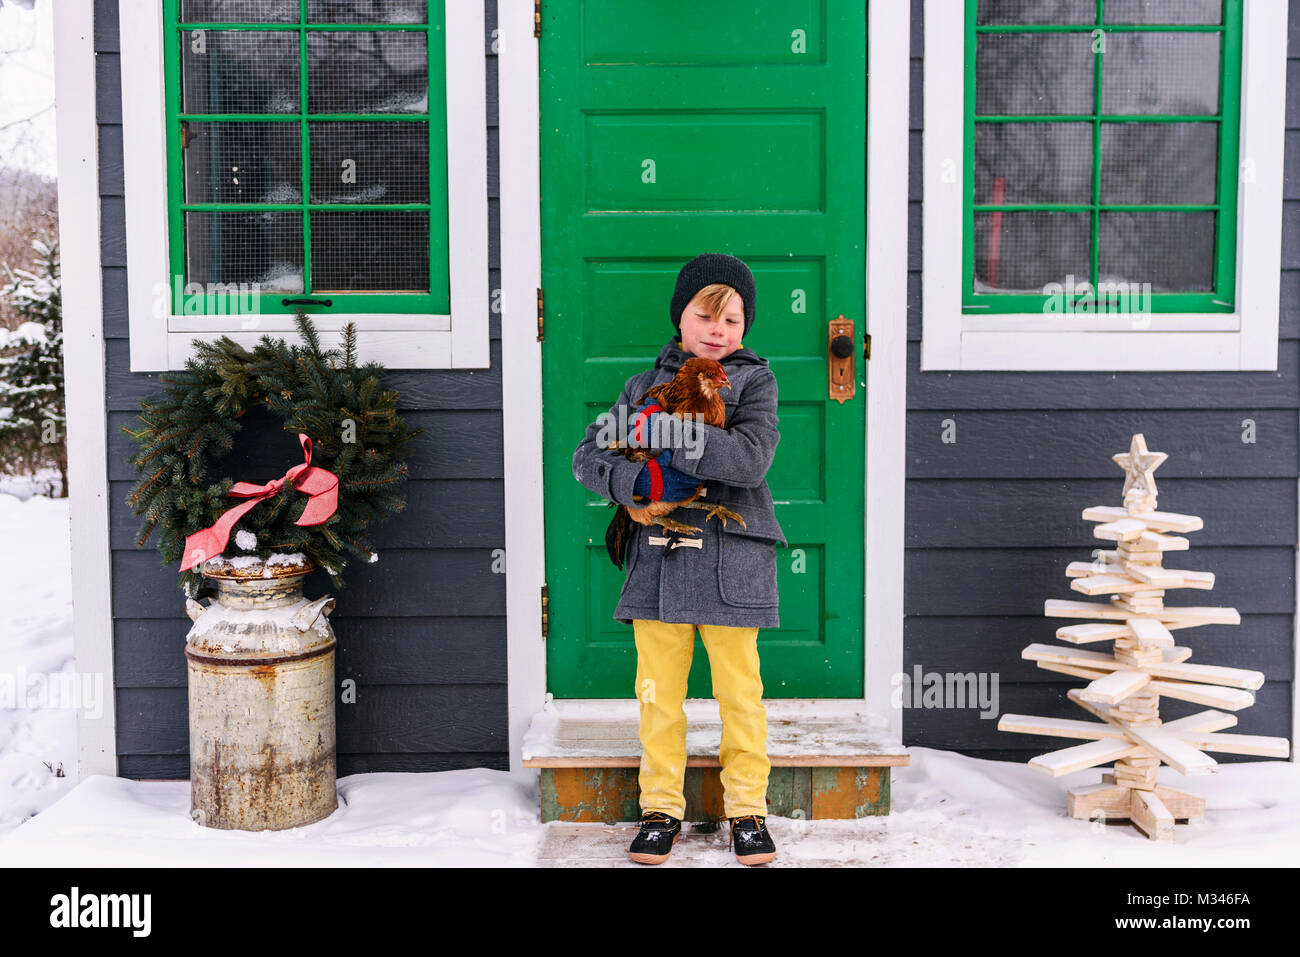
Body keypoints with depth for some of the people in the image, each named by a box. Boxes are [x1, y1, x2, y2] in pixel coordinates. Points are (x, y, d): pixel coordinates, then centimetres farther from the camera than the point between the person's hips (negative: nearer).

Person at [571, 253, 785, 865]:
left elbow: (751, 458, -14)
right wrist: (640, 481, -13)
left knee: (739, 692, 5)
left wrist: (667, 434, -19)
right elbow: (588, 455, 6)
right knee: (658, 692, 7)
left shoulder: (754, 380, 3)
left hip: (730, 560, -2)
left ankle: (747, 808, 21)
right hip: (657, 556, 2)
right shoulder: (648, 384, 11)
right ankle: (661, 807, 22)